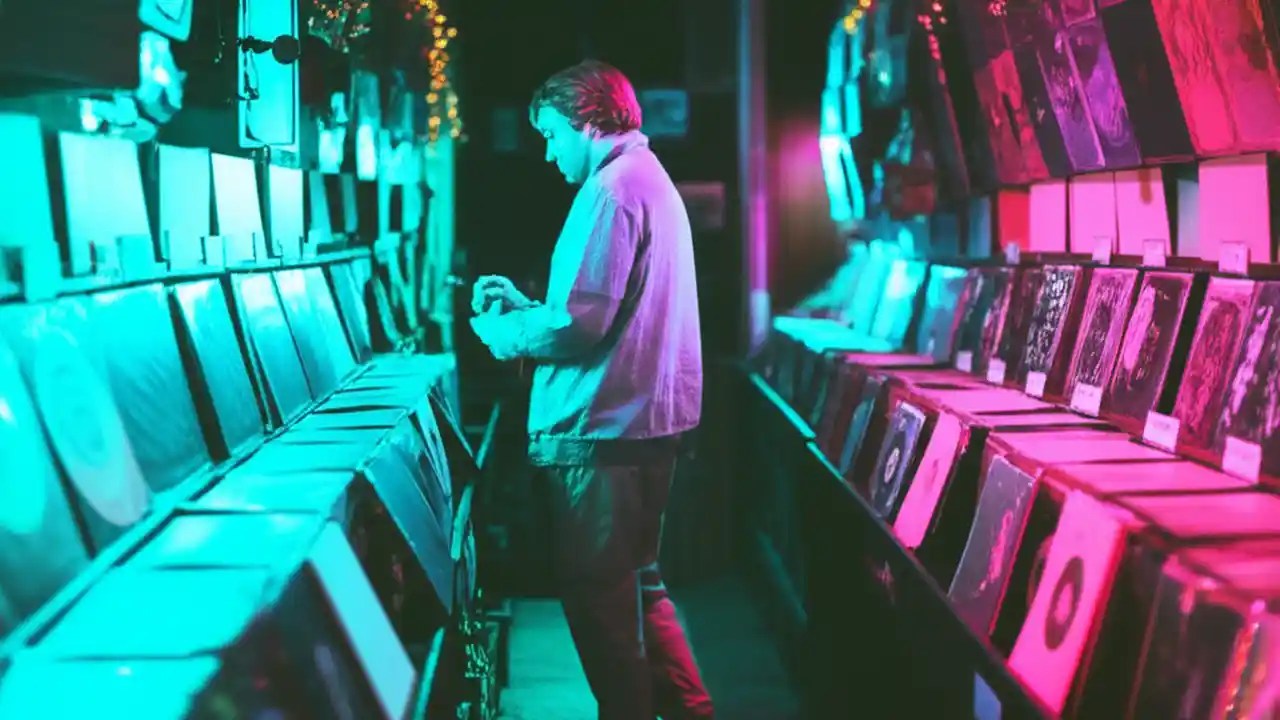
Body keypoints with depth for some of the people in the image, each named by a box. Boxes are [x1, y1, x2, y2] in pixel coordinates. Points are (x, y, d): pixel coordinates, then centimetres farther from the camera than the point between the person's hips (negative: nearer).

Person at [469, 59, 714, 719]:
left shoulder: (610, 190, -16)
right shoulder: (653, 180, 16)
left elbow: (580, 325, -21)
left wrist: (504, 333, -5)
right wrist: (524, 305, 17)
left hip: (604, 427, -10)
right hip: (651, 419, 10)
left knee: (598, 598, 1)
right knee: (637, 584, 19)